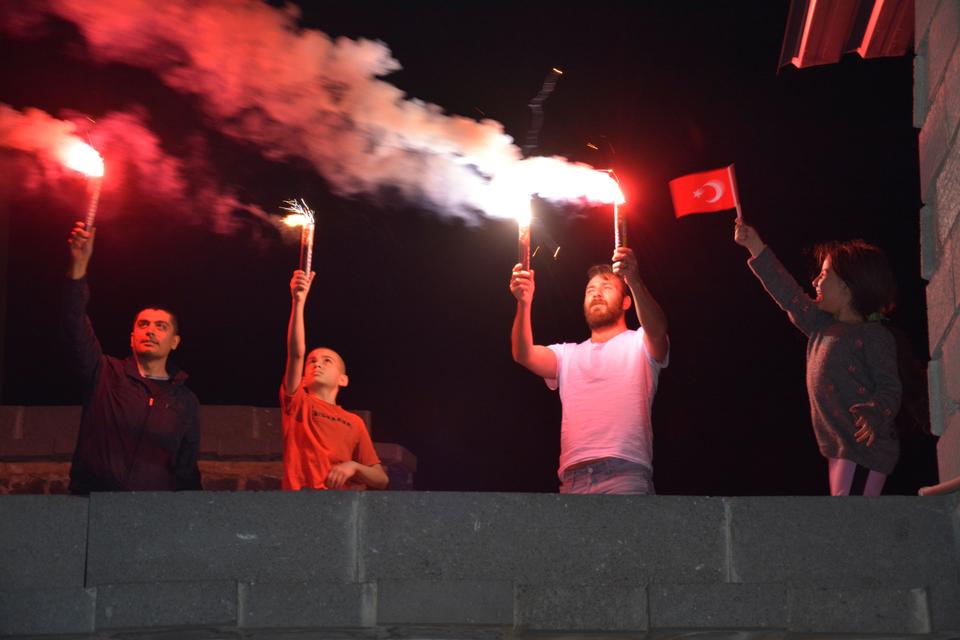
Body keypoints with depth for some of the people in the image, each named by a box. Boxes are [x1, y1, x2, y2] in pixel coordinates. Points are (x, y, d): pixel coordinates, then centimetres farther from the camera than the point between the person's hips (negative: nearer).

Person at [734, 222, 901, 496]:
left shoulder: (874, 336, -8)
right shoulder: (823, 327, 15)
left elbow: (889, 387, -13)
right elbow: (788, 295, 23)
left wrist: (874, 415, -35)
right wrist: (755, 247, 24)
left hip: (865, 448, -8)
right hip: (840, 449, 8)